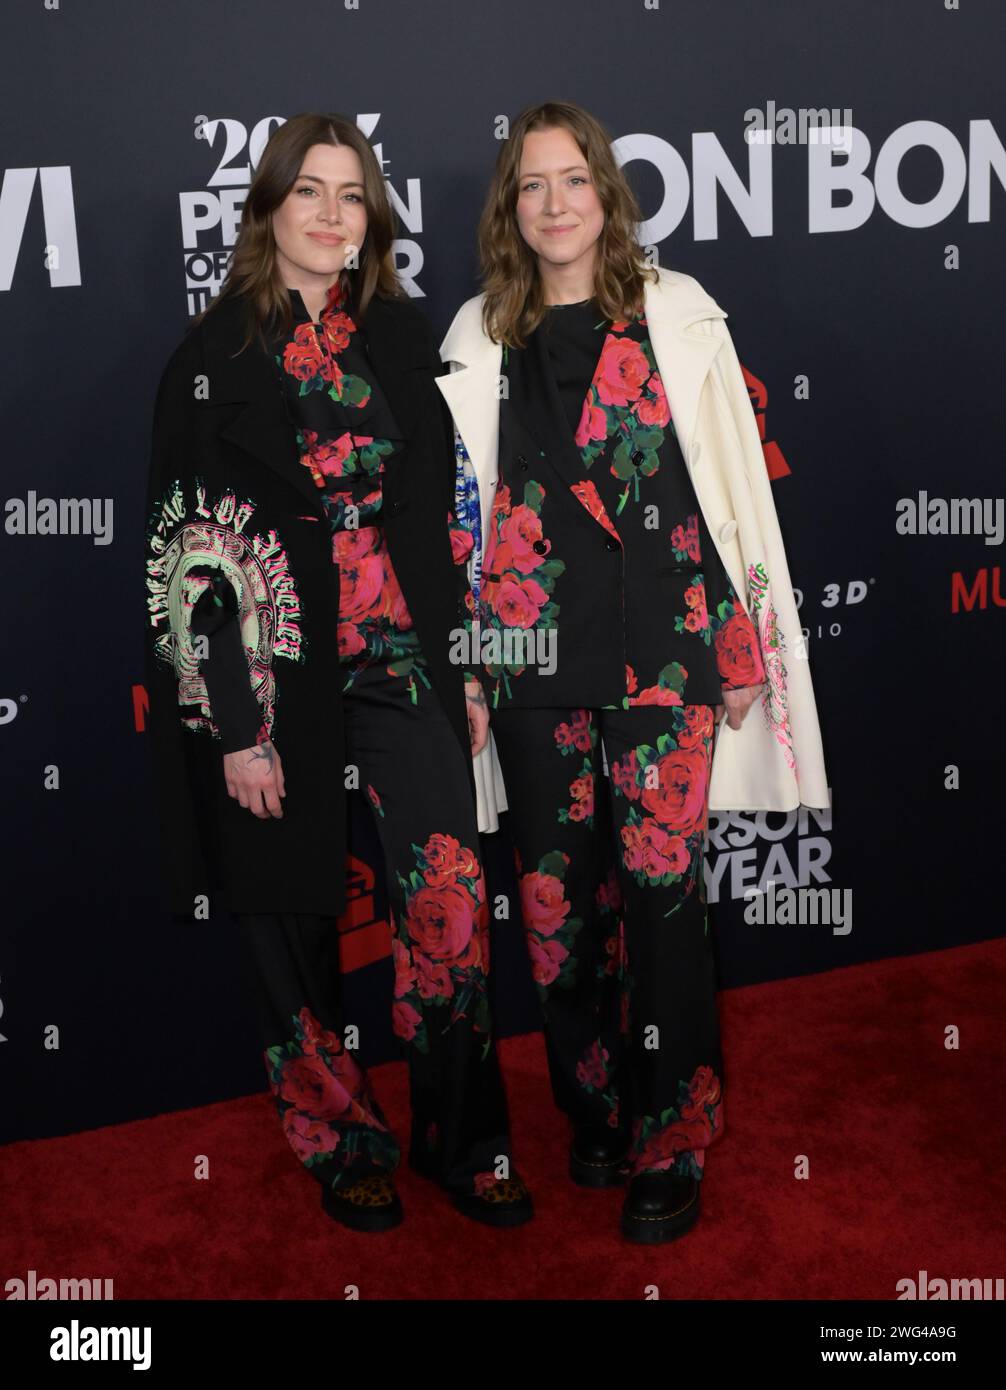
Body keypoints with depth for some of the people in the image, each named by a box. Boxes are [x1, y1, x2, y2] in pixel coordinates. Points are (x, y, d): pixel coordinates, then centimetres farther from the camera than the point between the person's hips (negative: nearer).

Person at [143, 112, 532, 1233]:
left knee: (450, 888, -5)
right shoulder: (214, 353, -3)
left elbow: (442, 514, 12)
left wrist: (464, 663, 10)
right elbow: (190, 550, -7)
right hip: (275, 670, -2)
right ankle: (341, 1144, 27)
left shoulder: (400, 336, 9)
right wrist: (235, 724, -11)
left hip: (400, 656, 3)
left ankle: (462, 1140, 13)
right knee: (295, 916, 8)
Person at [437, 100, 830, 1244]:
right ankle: (593, 1112, 25)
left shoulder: (676, 316, 5)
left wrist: (745, 646, -1)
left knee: (660, 888, -5)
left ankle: (670, 1146, 10)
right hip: (533, 655, 3)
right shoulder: (480, 338, 11)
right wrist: (463, 656, 9)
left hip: (662, 646, -2)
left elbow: (734, 484, 3)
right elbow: (465, 506, 13)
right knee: (556, 891, 7)